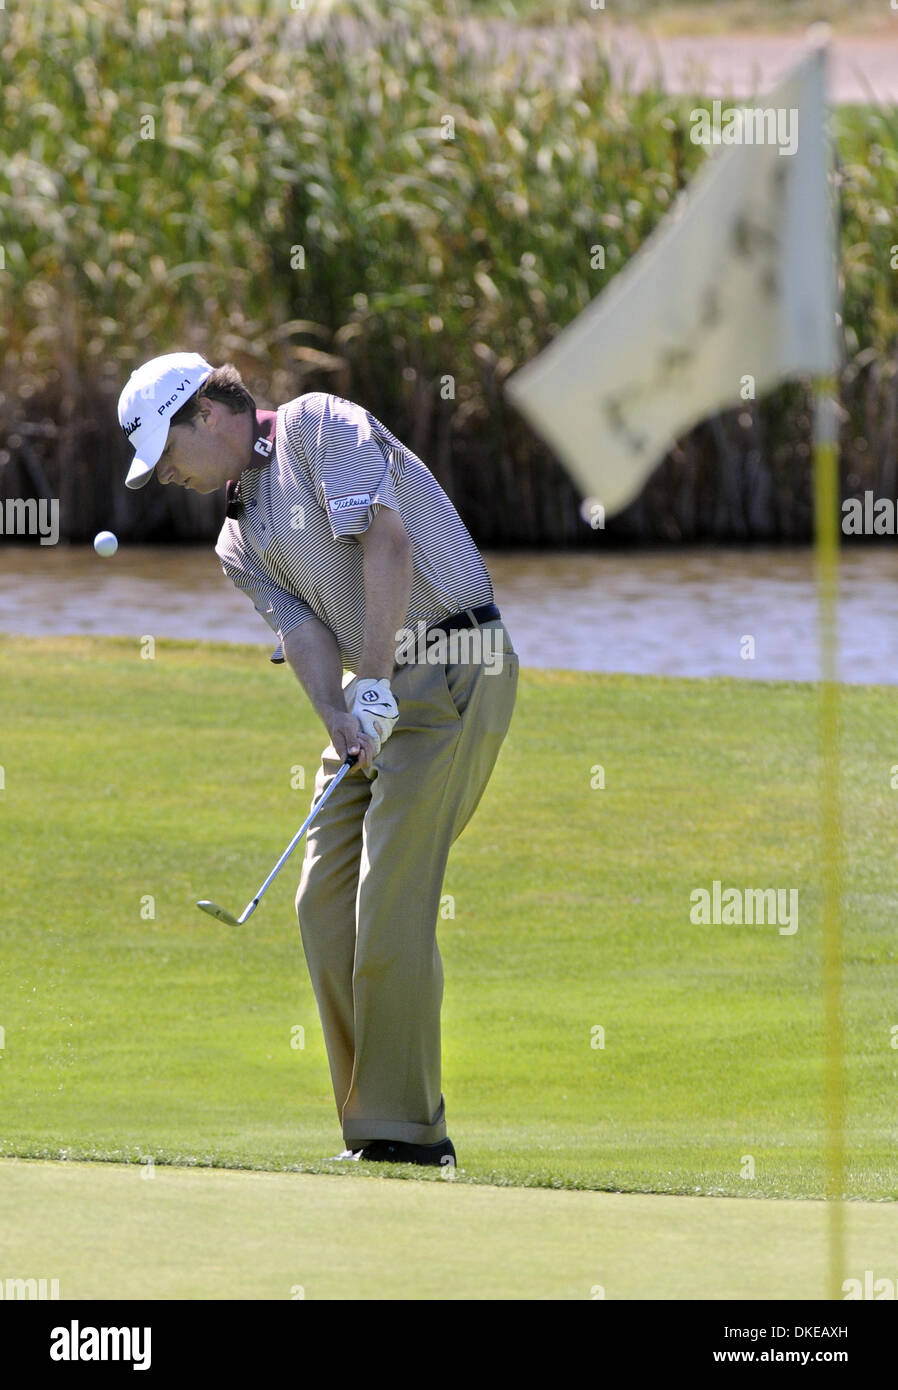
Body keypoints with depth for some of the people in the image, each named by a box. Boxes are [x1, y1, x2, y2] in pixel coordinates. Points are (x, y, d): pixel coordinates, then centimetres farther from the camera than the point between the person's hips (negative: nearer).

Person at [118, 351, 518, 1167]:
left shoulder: (318, 425, -3)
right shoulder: (240, 541, 18)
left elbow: (385, 541, -16)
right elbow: (303, 632, 1)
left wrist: (374, 682, -22)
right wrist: (341, 720, -19)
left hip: (451, 668, -9)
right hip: (374, 689, 9)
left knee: (391, 900, -14)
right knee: (326, 901, 3)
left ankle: (404, 1127, -11)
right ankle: (369, 1129, 7)